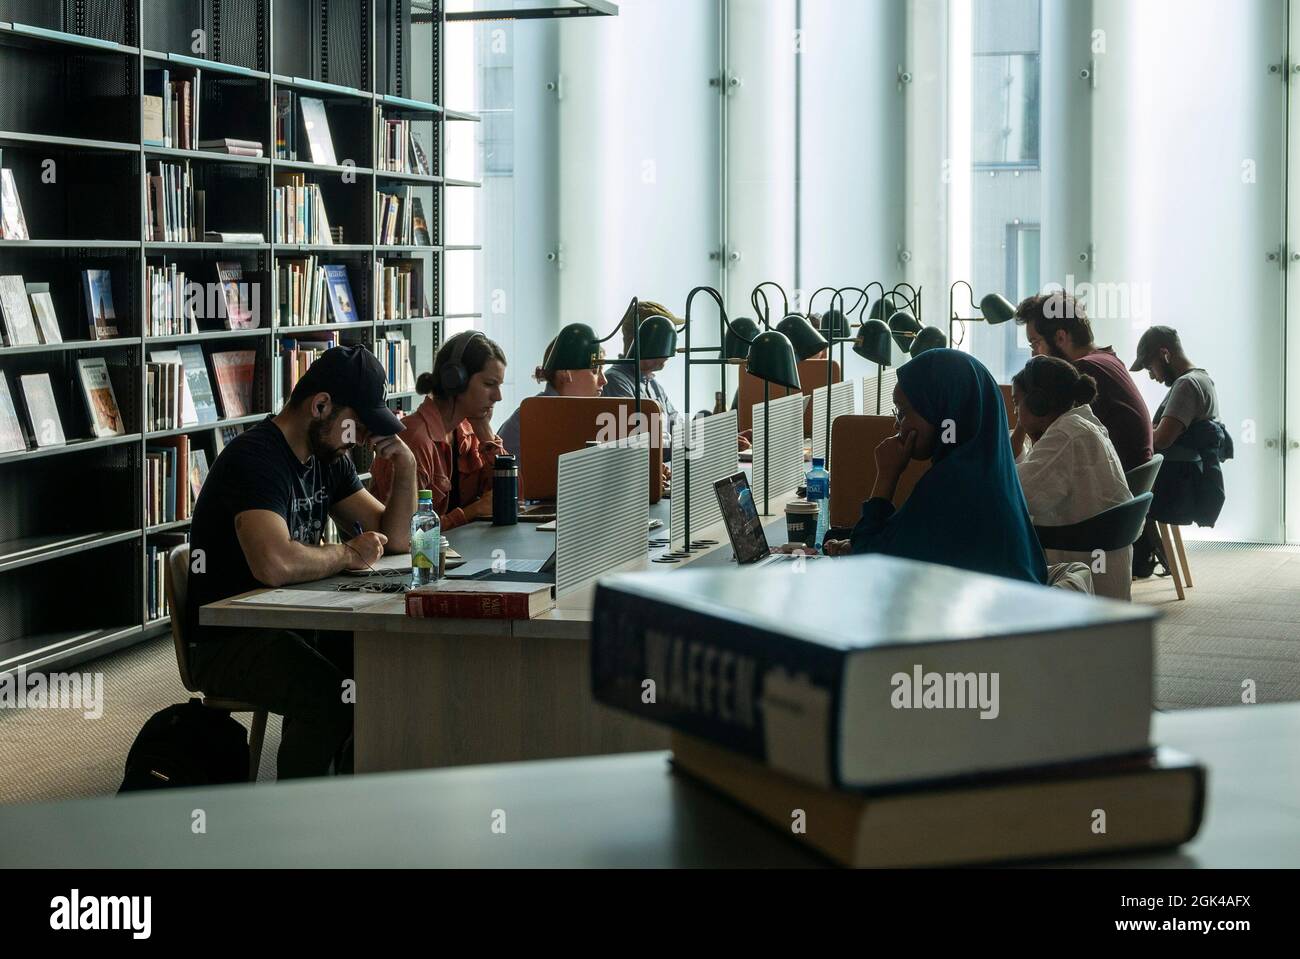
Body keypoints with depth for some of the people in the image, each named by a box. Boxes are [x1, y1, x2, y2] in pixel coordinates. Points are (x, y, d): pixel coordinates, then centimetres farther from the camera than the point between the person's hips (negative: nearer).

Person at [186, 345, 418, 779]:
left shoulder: (329, 457, 10)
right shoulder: (255, 458, -19)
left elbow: (393, 539, 15)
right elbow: (274, 564, -36)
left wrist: (405, 469, -1)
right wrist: (347, 554, -18)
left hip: (295, 624, 9)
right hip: (226, 640, -9)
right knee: (328, 698, -34)